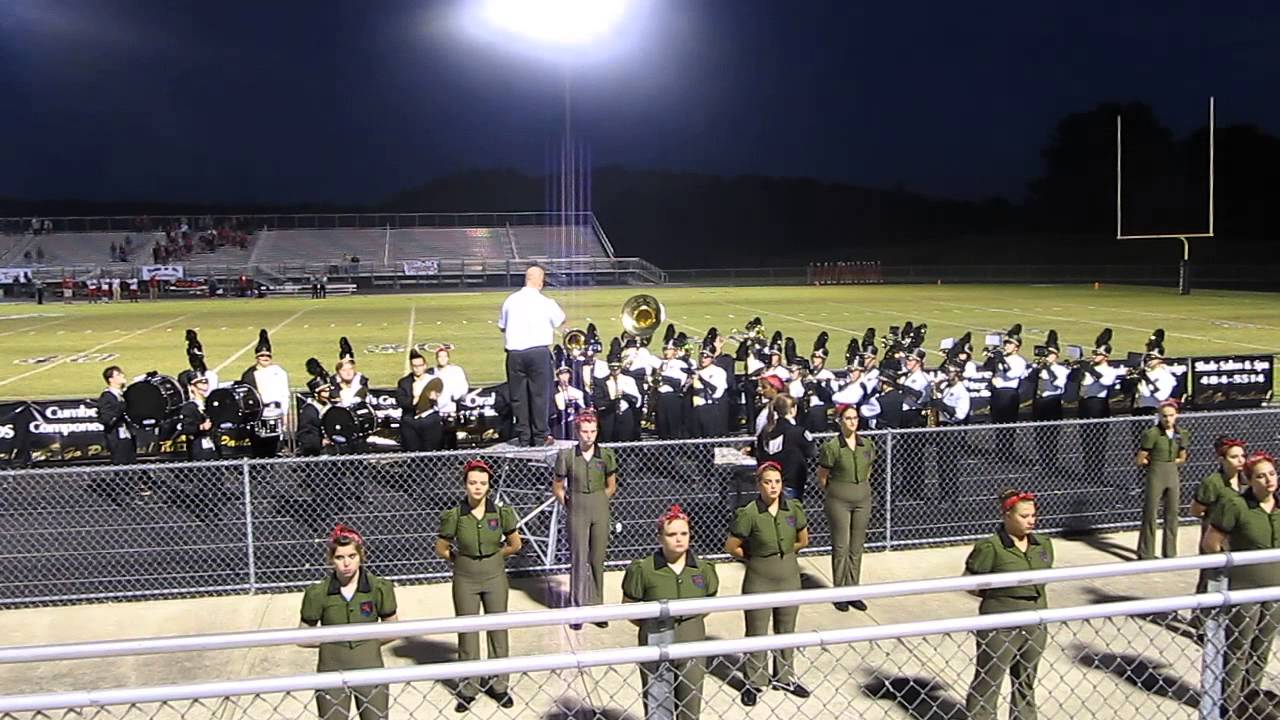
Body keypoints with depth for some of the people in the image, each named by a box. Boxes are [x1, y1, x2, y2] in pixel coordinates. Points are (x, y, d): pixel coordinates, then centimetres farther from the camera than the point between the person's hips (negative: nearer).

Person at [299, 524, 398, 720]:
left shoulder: (379, 588, -7)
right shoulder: (318, 594, -8)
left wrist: (370, 642, -5)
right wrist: (330, 640, -7)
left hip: (370, 669, 0)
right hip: (331, 671, 0)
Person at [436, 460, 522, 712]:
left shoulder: (502, 513, -9)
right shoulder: (454, 516, -12)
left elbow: (515, 544, 5)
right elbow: (441, 550, 0)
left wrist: (492, 557, 9)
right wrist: (463, 559, 6)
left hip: (495, 577, 1)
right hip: (465, 579, -1)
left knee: (498, 630, 9)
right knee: (467, 632, 8)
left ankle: (498, 684, 24)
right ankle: (468, 687, 22)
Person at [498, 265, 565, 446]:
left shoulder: (510, 300, 2)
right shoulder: (545, 302, -5)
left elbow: (501, 326, 12)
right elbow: (561, 321, 12)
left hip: (514, 353, 3)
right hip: (538, 352, -3)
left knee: (518, 396, 9)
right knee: (539, 394, 5)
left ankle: (523, 436, 13)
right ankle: (540, 436, 7)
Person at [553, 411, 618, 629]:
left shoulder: (606, 455, -3)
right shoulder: (566, 456, -8)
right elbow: (557, 488, 3)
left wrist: (598, 503, 7)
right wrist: (570, 506, 2)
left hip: (600, 511, 2)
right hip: (577, 513, -2)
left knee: (598, 561, 7)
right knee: (579, 560, -1)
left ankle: (596, 607, 17)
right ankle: (577, 609, 7)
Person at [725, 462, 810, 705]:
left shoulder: (794, 509, -5)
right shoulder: (748, 514, -17)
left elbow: (803, 541, 10)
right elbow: (731, 547, -8)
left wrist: (782, 553, 9)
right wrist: (756, 557, 2)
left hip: (789, 577, 4)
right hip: (759, 580, -4)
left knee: (786, 631, 17)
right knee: (756, 633, 8)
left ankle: (784, 676, 35)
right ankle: (754, 682, 24)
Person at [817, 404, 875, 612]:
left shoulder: (868, 445, 3)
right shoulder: (831, 447, -11)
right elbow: (821, 478, -3)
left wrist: (860, 488, 13)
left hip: (863, 499, 4)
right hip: (838, 501, -4)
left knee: (857, 548, 9)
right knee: (841, 547, 1)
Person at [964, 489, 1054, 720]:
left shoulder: (1043, 545, 4)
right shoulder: (990, 547, -15)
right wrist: (996, 596, -9)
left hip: (1035, 627, 6)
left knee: (1026, 684, 20)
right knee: (986, 687, 2)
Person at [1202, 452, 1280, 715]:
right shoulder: (1235, 505, -18)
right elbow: (1210, 544, -11)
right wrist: (1231, 566, 1)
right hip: (1244, 589, -5)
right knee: (1237, 651, 5)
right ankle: (1229, 705, 19)